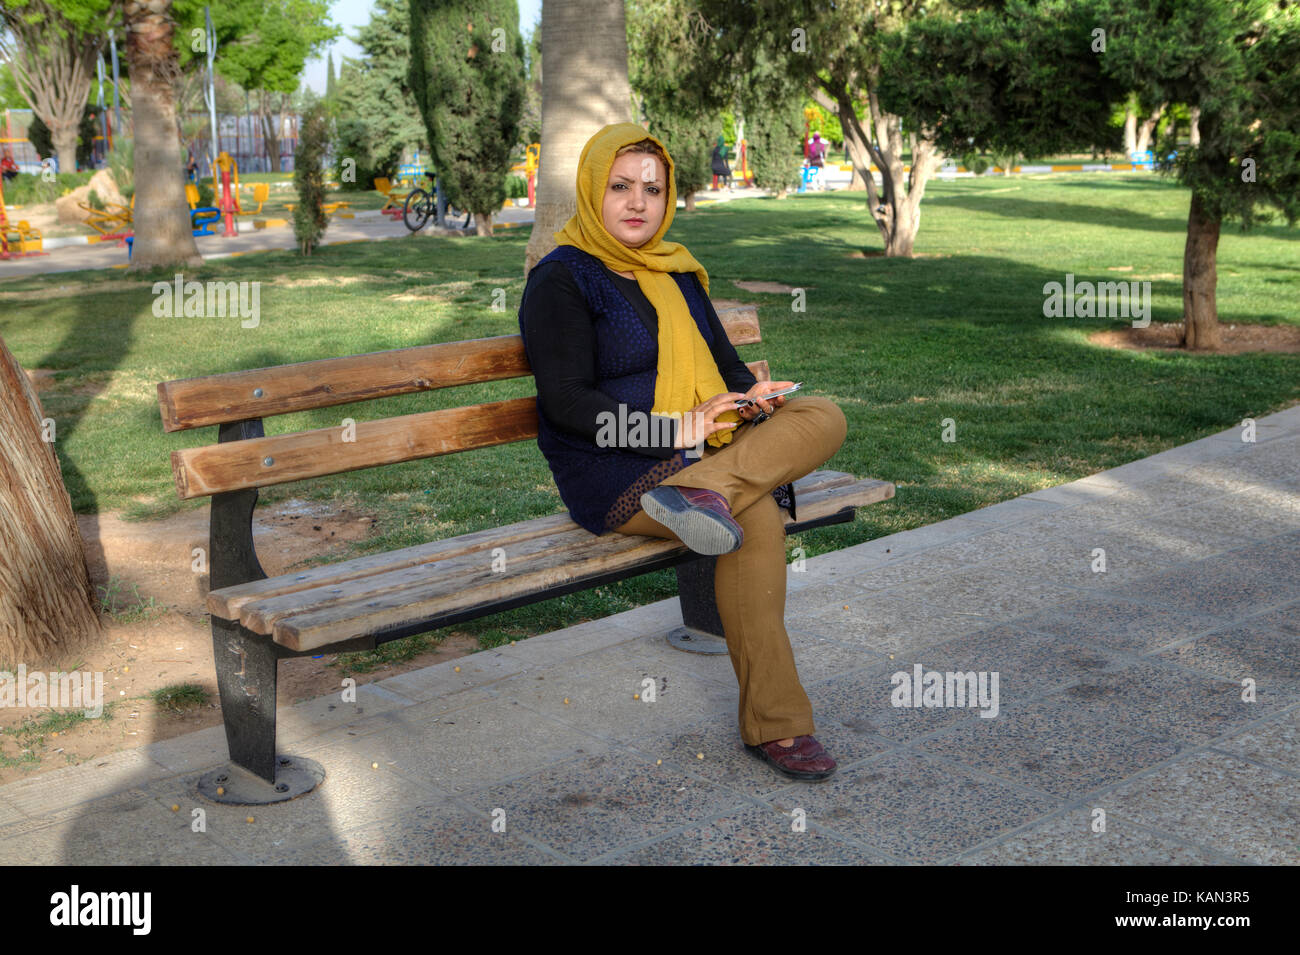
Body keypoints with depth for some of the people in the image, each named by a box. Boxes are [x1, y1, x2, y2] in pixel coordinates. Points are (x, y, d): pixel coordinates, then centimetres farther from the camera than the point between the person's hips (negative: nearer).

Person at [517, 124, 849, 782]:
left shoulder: (676, 272, 19)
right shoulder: (561, 280, -3)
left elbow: (723, 360, 23)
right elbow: (567, 403, -12)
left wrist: (747, 395, -2)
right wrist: (672, 428, -21)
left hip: (705, 446, 8)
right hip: (614, 469, -7)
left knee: (823, 417, -19)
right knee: (756, 514, -30)